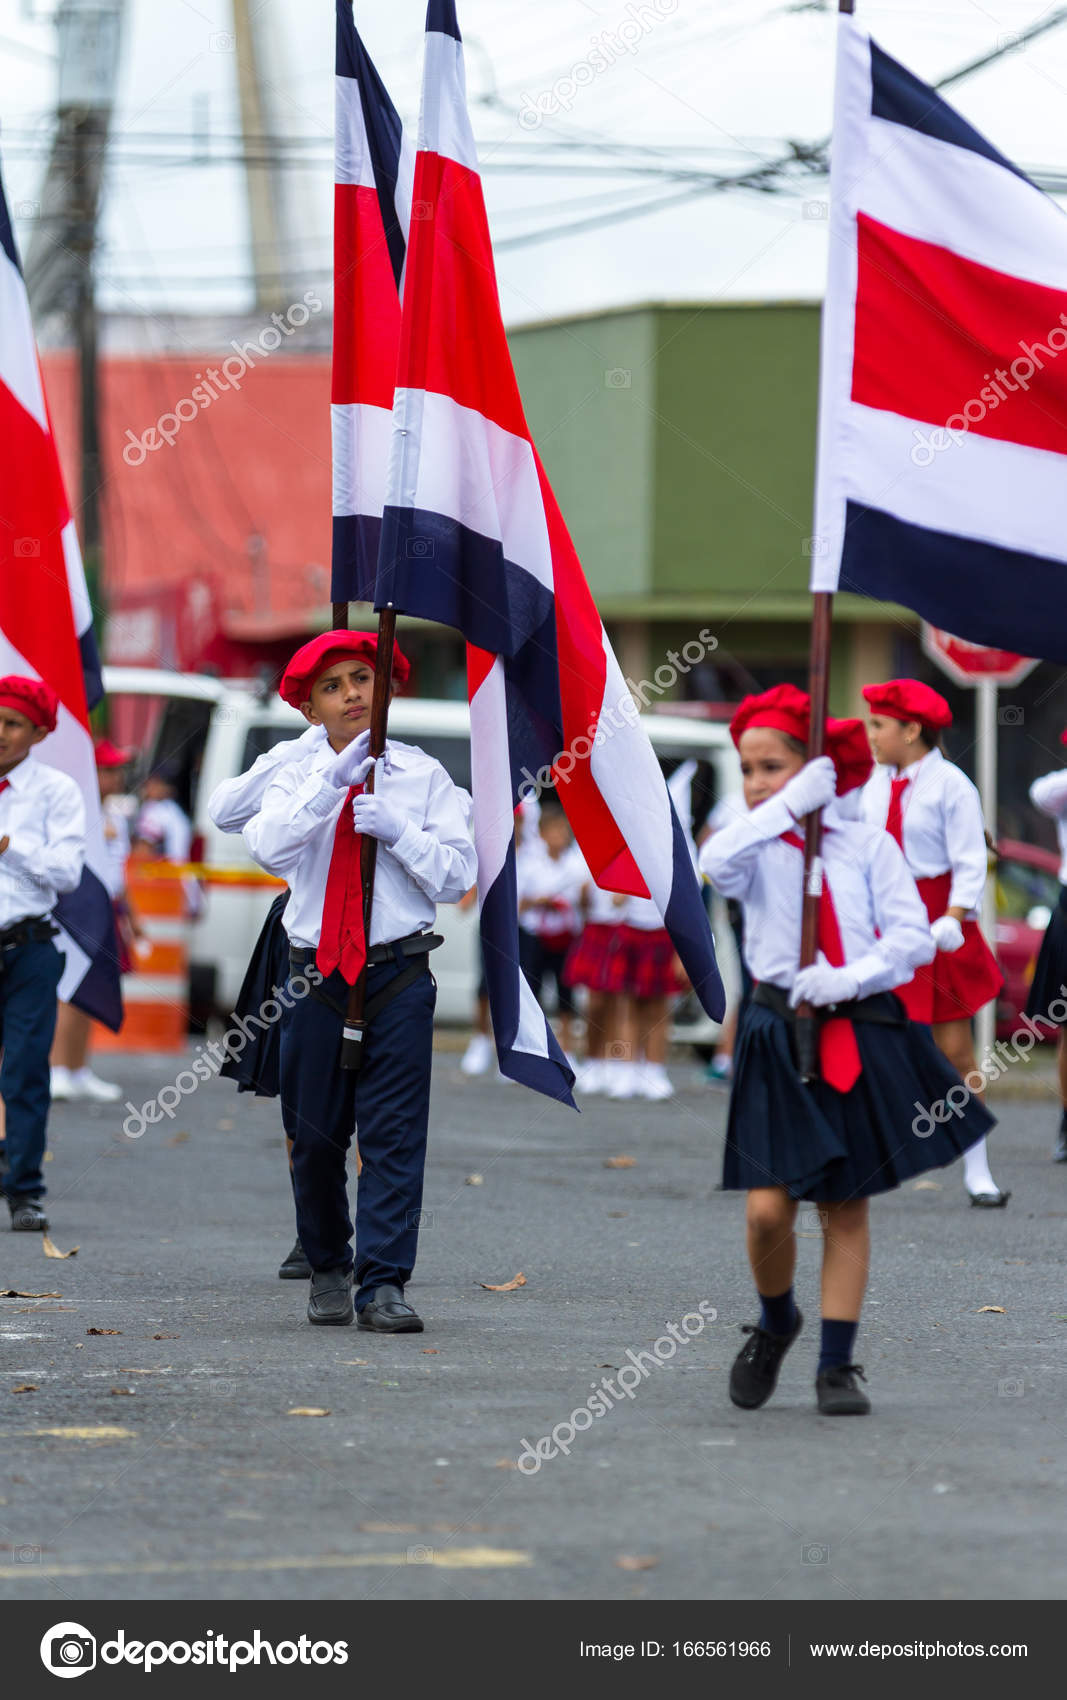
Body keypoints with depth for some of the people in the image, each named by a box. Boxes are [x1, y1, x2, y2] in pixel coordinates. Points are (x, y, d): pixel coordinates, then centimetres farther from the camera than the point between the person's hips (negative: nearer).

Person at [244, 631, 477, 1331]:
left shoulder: (424, 776, 6)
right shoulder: (297, 780, 8)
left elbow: (457, 876, 0)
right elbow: (269, 849, -11)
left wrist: (397, 830, -13)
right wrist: (331, 780, -17)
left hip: (399, 977, -1)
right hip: (318, 978, 1)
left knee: (396, 1136, -9)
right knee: (315, 1137, 7)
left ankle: (384, 1285, -9)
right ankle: (328, 1270, 26)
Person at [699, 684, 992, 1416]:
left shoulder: (868, 844, 2)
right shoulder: (757, 848, 2)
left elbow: (914, 936, -4)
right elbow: (717, 863, -22)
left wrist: (848, 979, -17)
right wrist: (790, 808, -23)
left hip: (863, 1035, 0)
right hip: (780, 1035, 0)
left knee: (846, 1206, 5)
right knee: (767, 1208, -8)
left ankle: (838, 1364, 14)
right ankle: (776, 1323, 21)